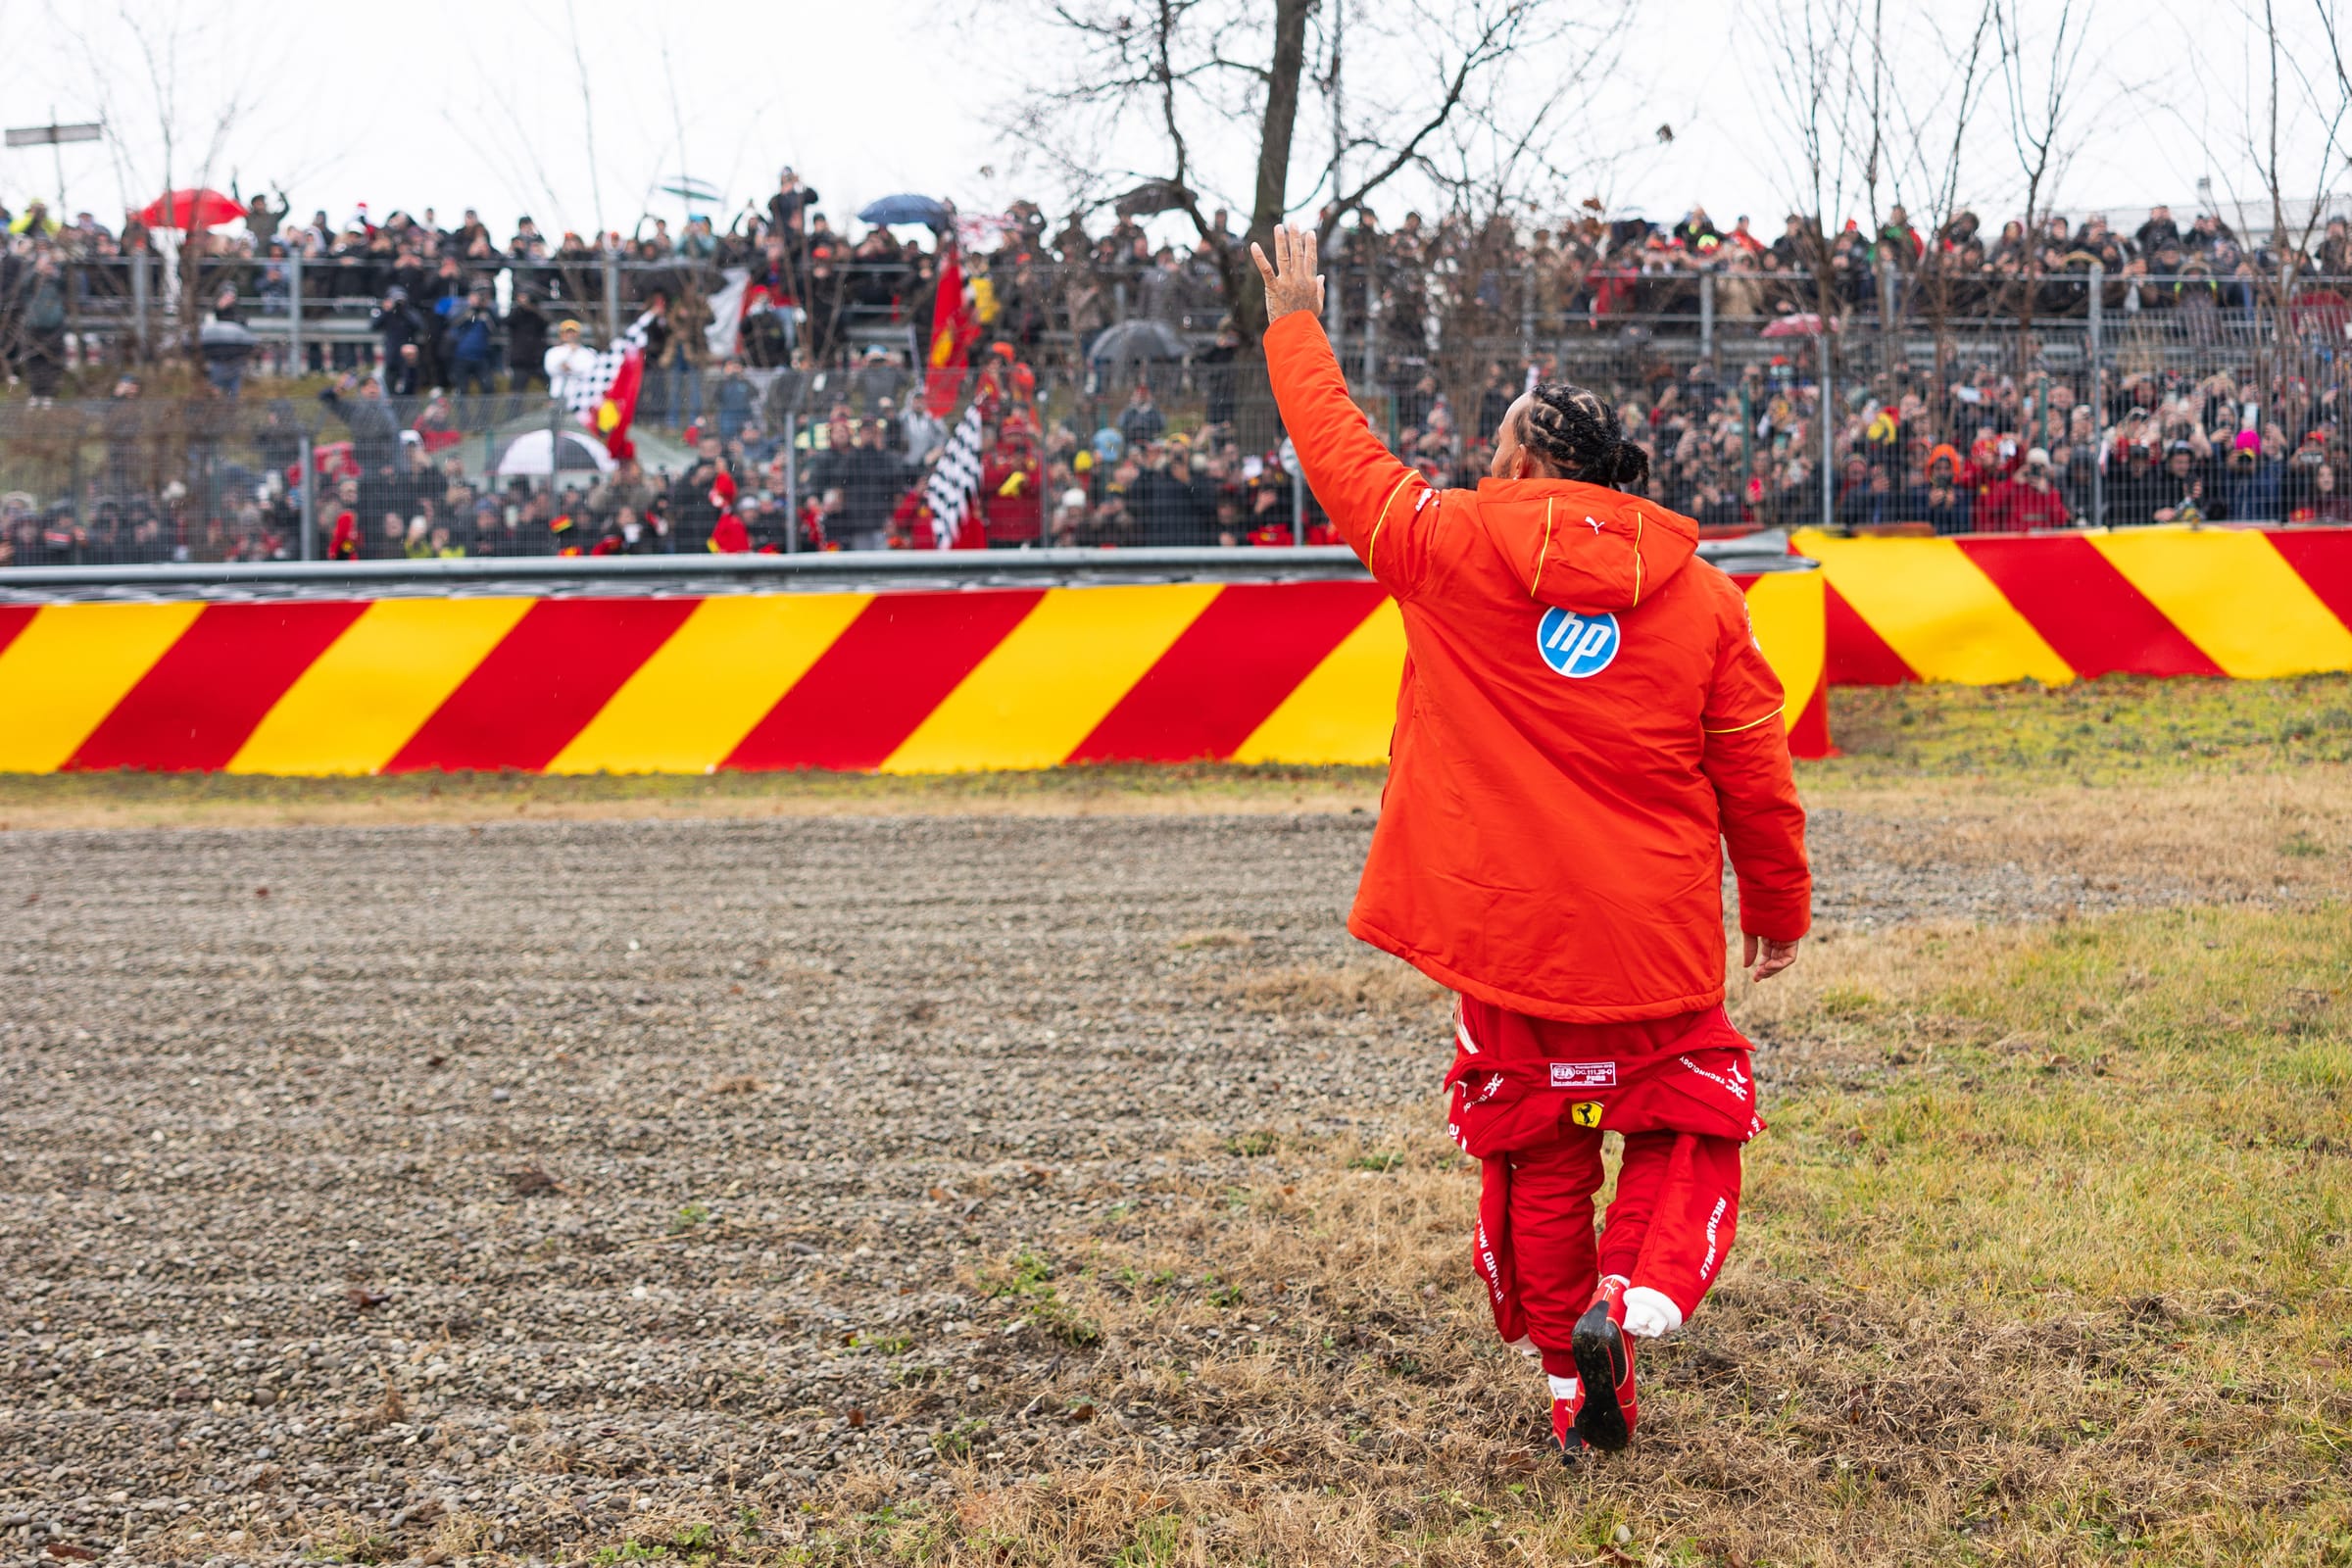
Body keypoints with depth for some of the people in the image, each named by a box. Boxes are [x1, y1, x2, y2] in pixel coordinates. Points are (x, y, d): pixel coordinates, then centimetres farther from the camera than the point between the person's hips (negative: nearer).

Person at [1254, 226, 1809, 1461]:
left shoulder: (1449, 546, -4)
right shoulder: (1700, 594, 0)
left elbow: (1342, 453, 10)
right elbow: (1753, 770, 4)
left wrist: (1295, 327, 25)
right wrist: (1779, 905, 18)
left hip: (1505, 926, 0)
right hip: (1656, 932, 0)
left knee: (1534, 1148, 13)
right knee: (1685, 1124, 13)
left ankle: (1568, 1375, 14)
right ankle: (1634, 1292, -11)